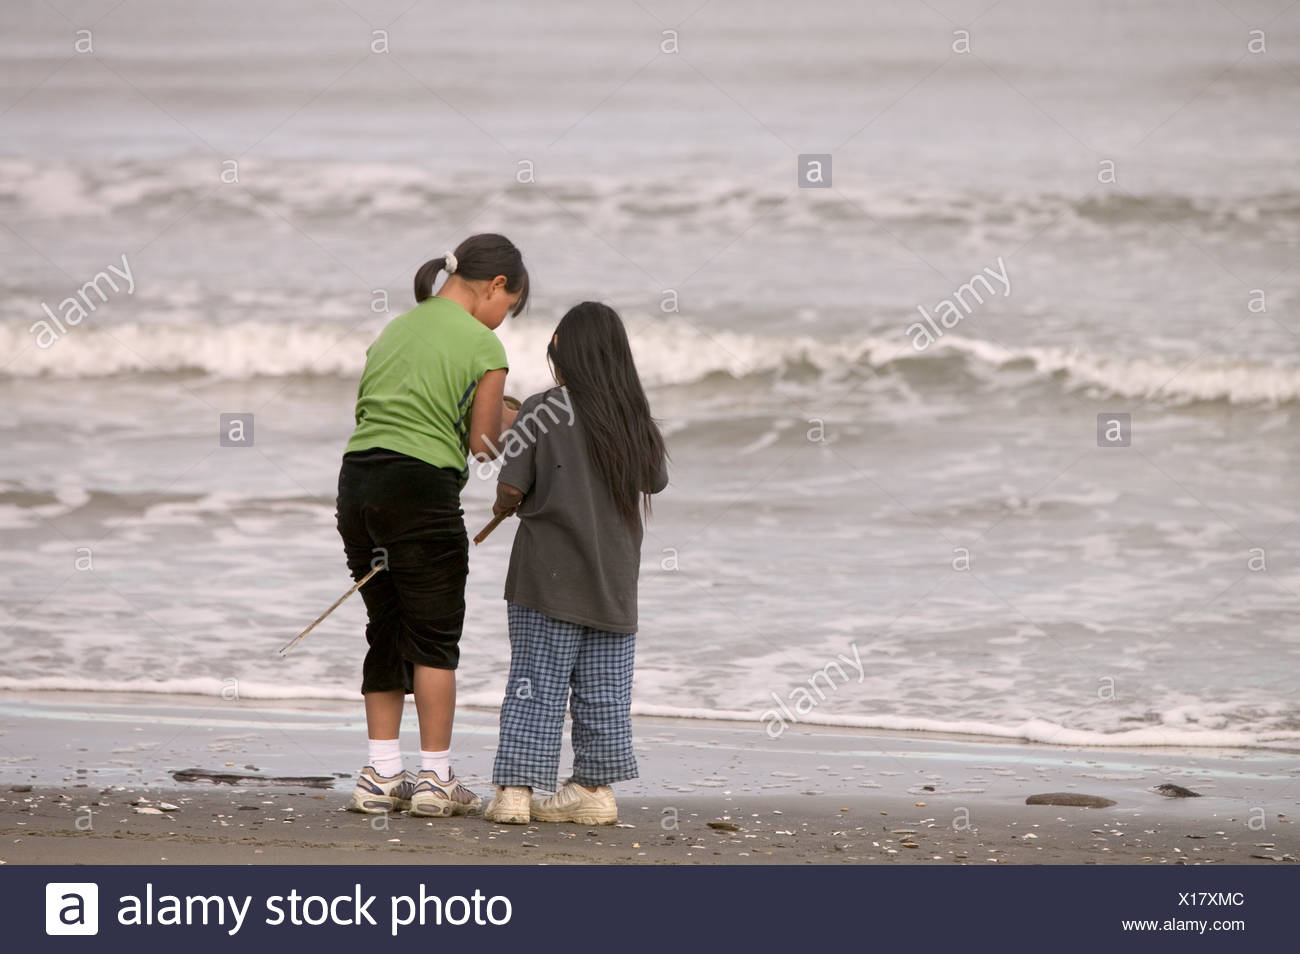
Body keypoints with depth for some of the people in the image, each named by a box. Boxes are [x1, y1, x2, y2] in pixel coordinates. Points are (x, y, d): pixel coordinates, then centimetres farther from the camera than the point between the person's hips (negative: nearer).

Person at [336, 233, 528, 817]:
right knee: (435, 636, 5)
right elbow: (484, 444, -2)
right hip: (420, 487, -7)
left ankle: (382, 775, 13)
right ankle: (434, 779, 7)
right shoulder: (482, 344, -3)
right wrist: (506, 418, 20)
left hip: (358, 479, 7)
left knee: (386, 631, 14)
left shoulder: (396, 330, 17)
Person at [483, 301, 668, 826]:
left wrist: (504, 506, 11)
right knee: (604, 687, 10)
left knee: (536, 684, -1)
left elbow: (511, 488, -11)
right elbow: (654, 483, 15)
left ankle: (515, 788, -4)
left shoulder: (541, 412, -9)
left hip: (549, 577, -4)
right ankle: (594, 787, 14)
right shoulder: (637, 419, 4)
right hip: (615, 581, 4)